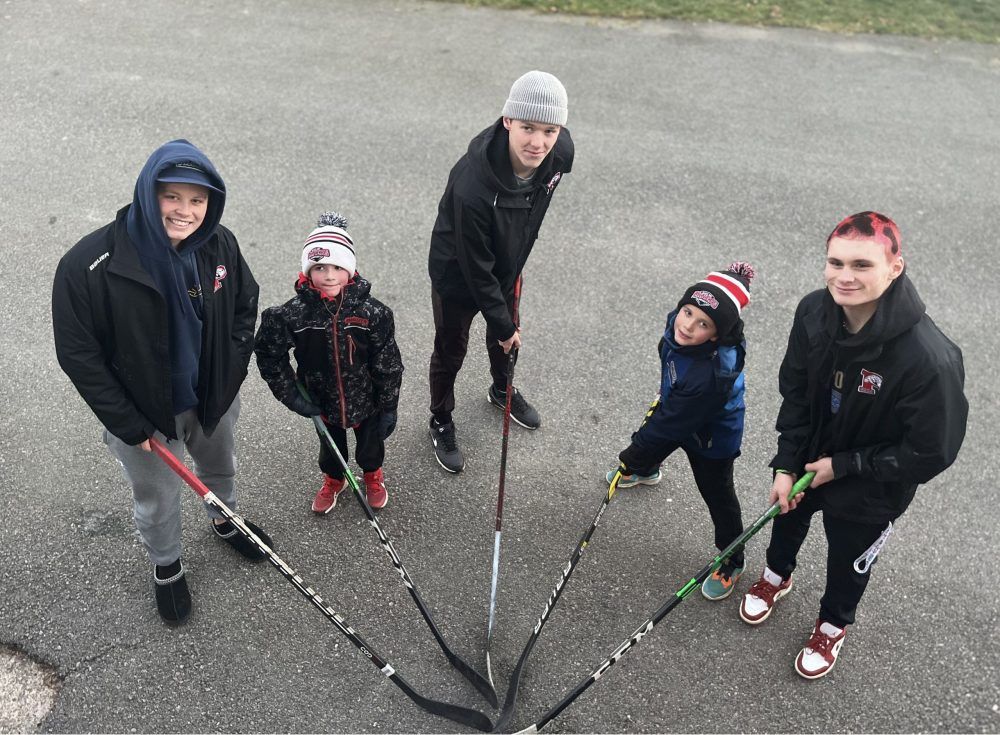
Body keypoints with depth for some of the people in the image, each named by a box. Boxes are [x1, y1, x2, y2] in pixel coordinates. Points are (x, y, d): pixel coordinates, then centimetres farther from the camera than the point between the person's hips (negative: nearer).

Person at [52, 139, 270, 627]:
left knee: (220, 465, 30)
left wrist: (232, 369, -3)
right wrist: (128, 423, -17)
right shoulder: (89, 265, -28)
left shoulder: (219, 244, -15)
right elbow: (77, 354, -19)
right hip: (145, 412, -3)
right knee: (157, 499, 19)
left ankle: (224, 520, 62)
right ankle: (166, 566, 49)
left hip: (214, 397, 4)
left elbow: (245, 305, 4)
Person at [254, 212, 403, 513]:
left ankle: (372, 474, 58)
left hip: (366, 401, -1)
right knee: (331, 445, 27)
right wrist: (291, 395, -11)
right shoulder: (294, 313, -22)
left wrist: (389, 407, -7)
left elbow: (388, 364, -14)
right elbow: (269, 355, -8)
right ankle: (333, 479, 58)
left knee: (371, 442, 25)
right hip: (322, 403, 1)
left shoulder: (372, 312, -24)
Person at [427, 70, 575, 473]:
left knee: (507, 332, 28)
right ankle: (441, 422, 43)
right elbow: (476, 269, -29)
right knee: (450, 352, 14)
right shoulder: (472, 186, -42)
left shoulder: (560, 152, -23)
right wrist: (502, 323, -18)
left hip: (507, 264, 6)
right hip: (457, 273, -6)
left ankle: (502, 390, 60)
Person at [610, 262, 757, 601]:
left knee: (719, 498, 14)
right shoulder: (677, 323, -27)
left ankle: (732, 563, 39)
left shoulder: (713, 376, -47)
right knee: (651, 441, 33)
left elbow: (672, 424, -33)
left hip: (712, 437, -7)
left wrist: (632, 456, -18)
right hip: (676, 410, 7)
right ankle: (646, 471, 71)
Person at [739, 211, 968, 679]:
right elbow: (795, 391, -8)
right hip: (806, 460, 4)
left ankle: (833, 625, 56)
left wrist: (842, 466, -20)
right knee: (788, 520, 30)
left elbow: (930, 454, -26)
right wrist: (786, 465, -9)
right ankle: (777, 575, 65)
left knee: (848, 562, 23)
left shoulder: (930, 361, -38)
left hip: (870, 490, -4)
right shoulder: (814, 312, -23)